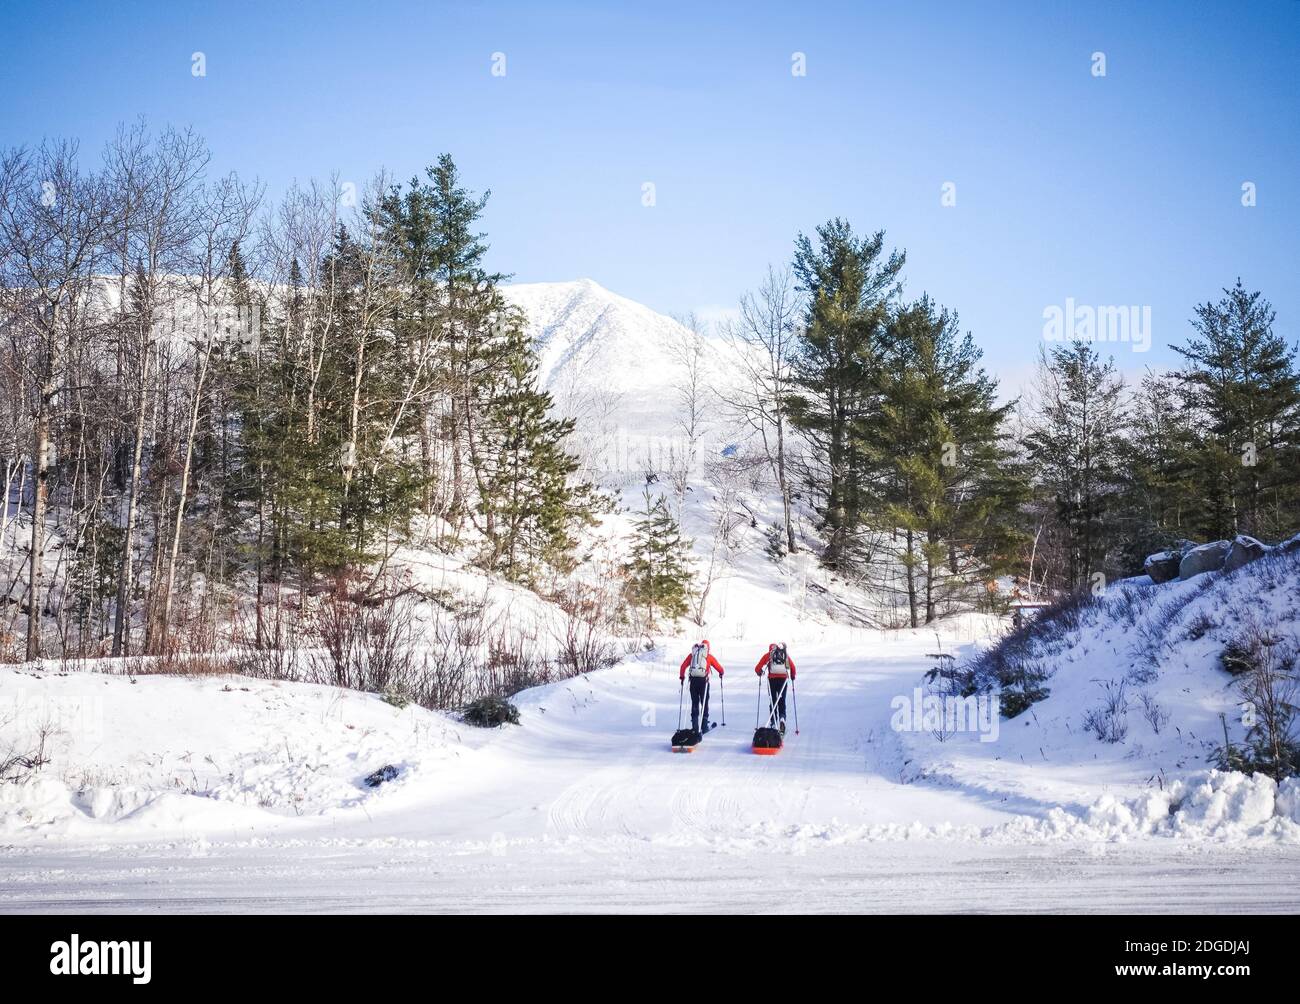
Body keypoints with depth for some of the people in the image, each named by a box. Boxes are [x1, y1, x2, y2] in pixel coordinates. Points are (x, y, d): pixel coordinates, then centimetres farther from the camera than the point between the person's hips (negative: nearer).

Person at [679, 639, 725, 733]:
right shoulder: (708, 656, 6)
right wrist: (721, 672, 29)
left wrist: (682, 675, 21)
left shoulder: (692, 654, 11)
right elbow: (718, 666, 8)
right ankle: (704, 725, 4)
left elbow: (683, 665, 7)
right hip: (703, 680, -2)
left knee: (694, 703, 8)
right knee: (704, 703, 6)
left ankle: (695, 726, 3)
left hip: (693, 680, 2)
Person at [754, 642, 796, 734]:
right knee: (782, 701, 6)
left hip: (772, 679, -1)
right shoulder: (785, 654, 13)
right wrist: (792, 676, 31)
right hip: (783, 678, 1)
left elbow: (758, 668, 4)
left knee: (773, 701, 8)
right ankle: (782, 718, -18)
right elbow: (792, 667, 12)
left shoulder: (768, 655, 8)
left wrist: (759, 672, 26)